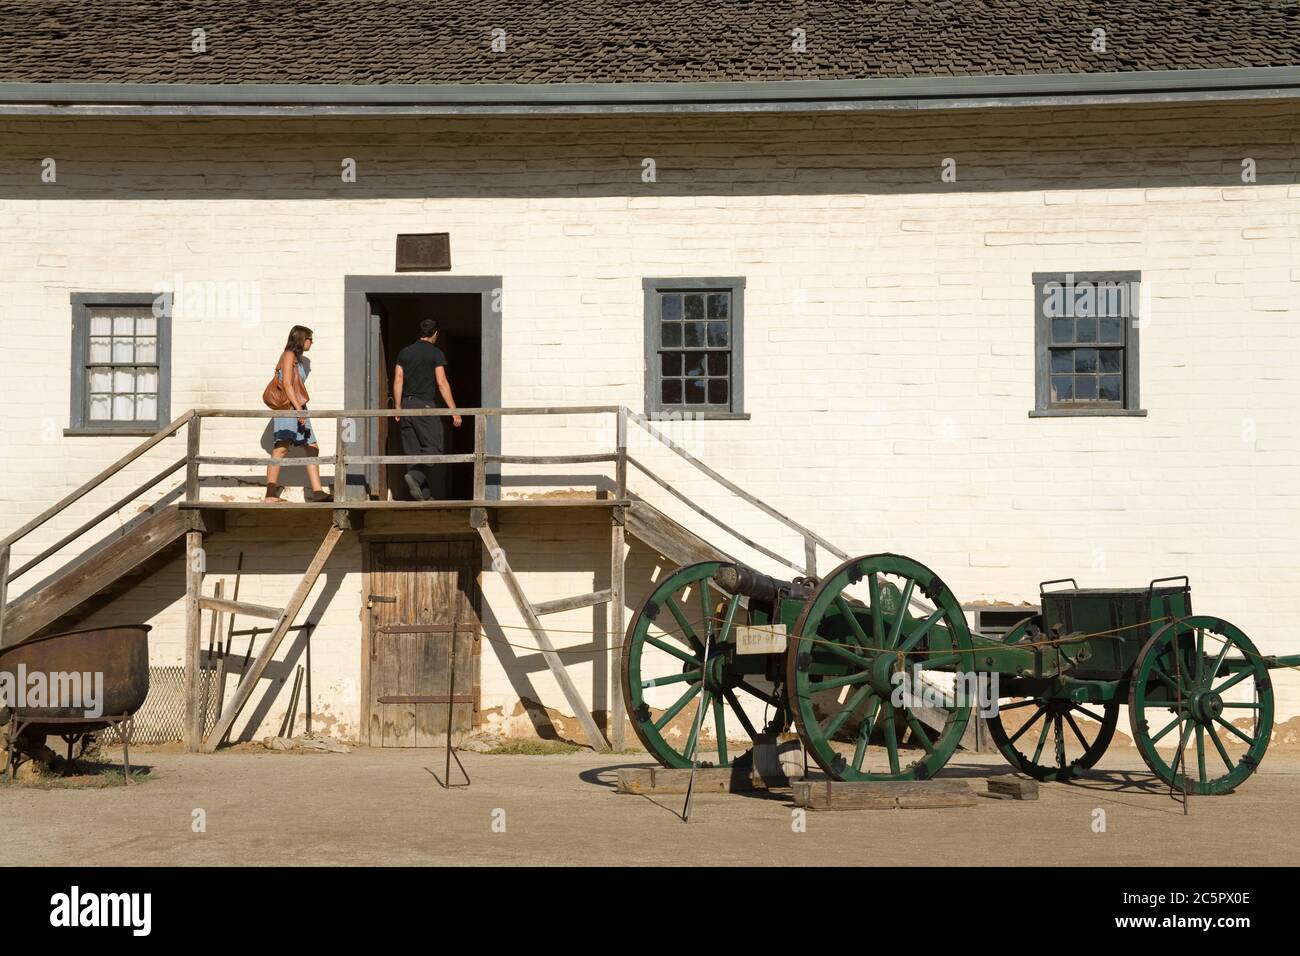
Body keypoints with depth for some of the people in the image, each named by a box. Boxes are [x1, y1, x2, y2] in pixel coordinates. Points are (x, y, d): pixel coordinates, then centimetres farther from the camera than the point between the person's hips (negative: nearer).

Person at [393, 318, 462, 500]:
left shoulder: (404, 352, 11)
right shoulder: (436, 353, -3)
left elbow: (398, 381, 8)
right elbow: (442, 382, -9)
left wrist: (397, 408, 14)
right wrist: (454, 410, -9)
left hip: (407, 404, 5)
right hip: (425, 404, -5)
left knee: (413, 451, 7)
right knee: (434, 447, -2)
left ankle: (424, 494, 6)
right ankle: (415, 476, -25)